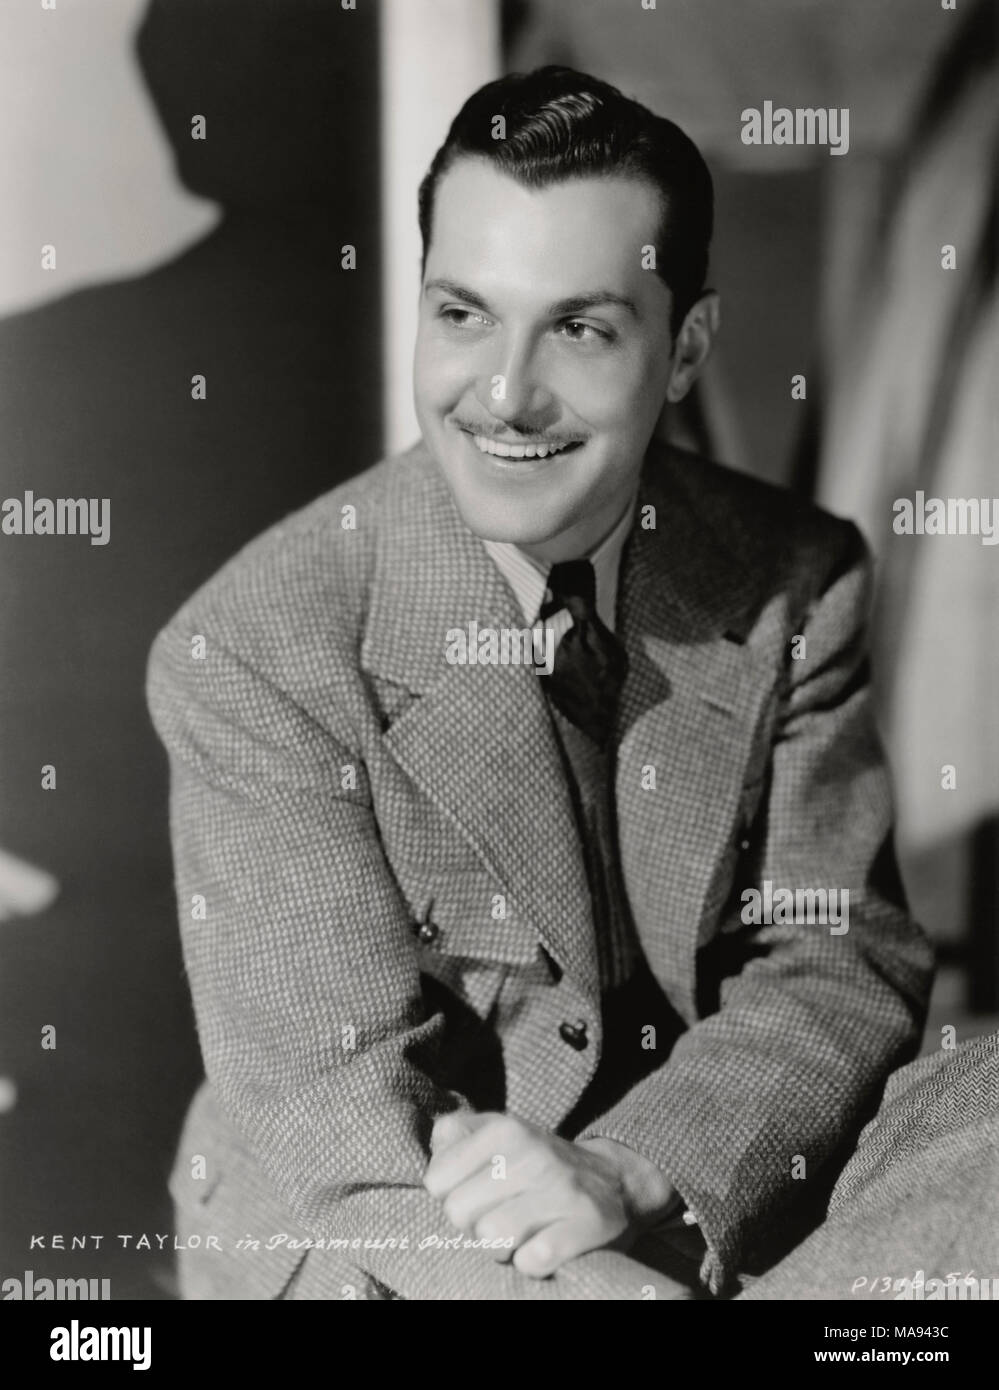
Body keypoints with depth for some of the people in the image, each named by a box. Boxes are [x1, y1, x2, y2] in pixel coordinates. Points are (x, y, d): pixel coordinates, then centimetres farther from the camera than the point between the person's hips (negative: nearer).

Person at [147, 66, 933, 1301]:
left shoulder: (800, 585, -6)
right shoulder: (247, 656, -16)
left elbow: (844, 966, -5)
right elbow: (347, 1105, -18)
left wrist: (625, 1176, -23)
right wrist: (645, 1279, -31)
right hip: (358, 1235, -2)